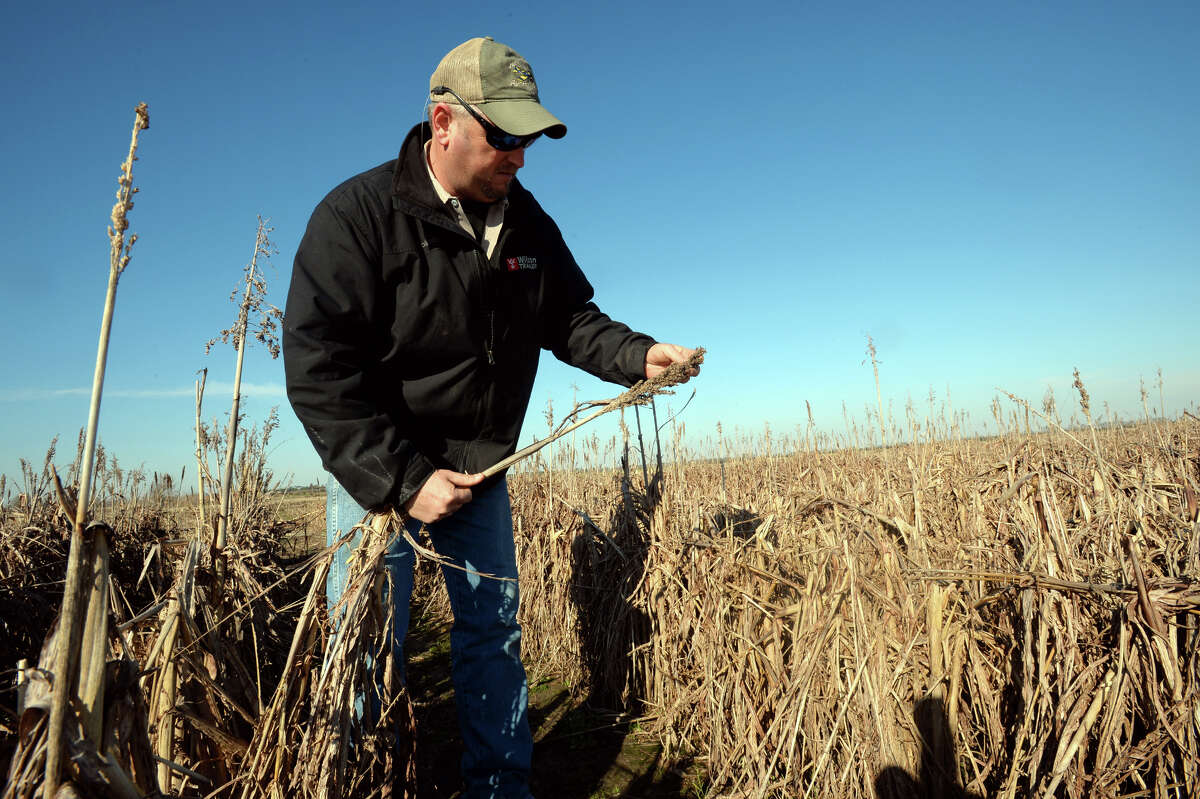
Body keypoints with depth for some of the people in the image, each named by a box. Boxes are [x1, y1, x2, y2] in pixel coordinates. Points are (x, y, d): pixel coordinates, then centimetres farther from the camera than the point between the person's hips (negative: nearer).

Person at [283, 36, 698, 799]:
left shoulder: (527, 221, 1)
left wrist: (637, 356, -12)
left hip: (481, 470, 5)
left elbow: (571, 318, 8)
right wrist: (401, 480, -25)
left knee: (495, 629, 12)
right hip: (377, 468, -4)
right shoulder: (358, 214, -17)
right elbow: (318, 370, -21)